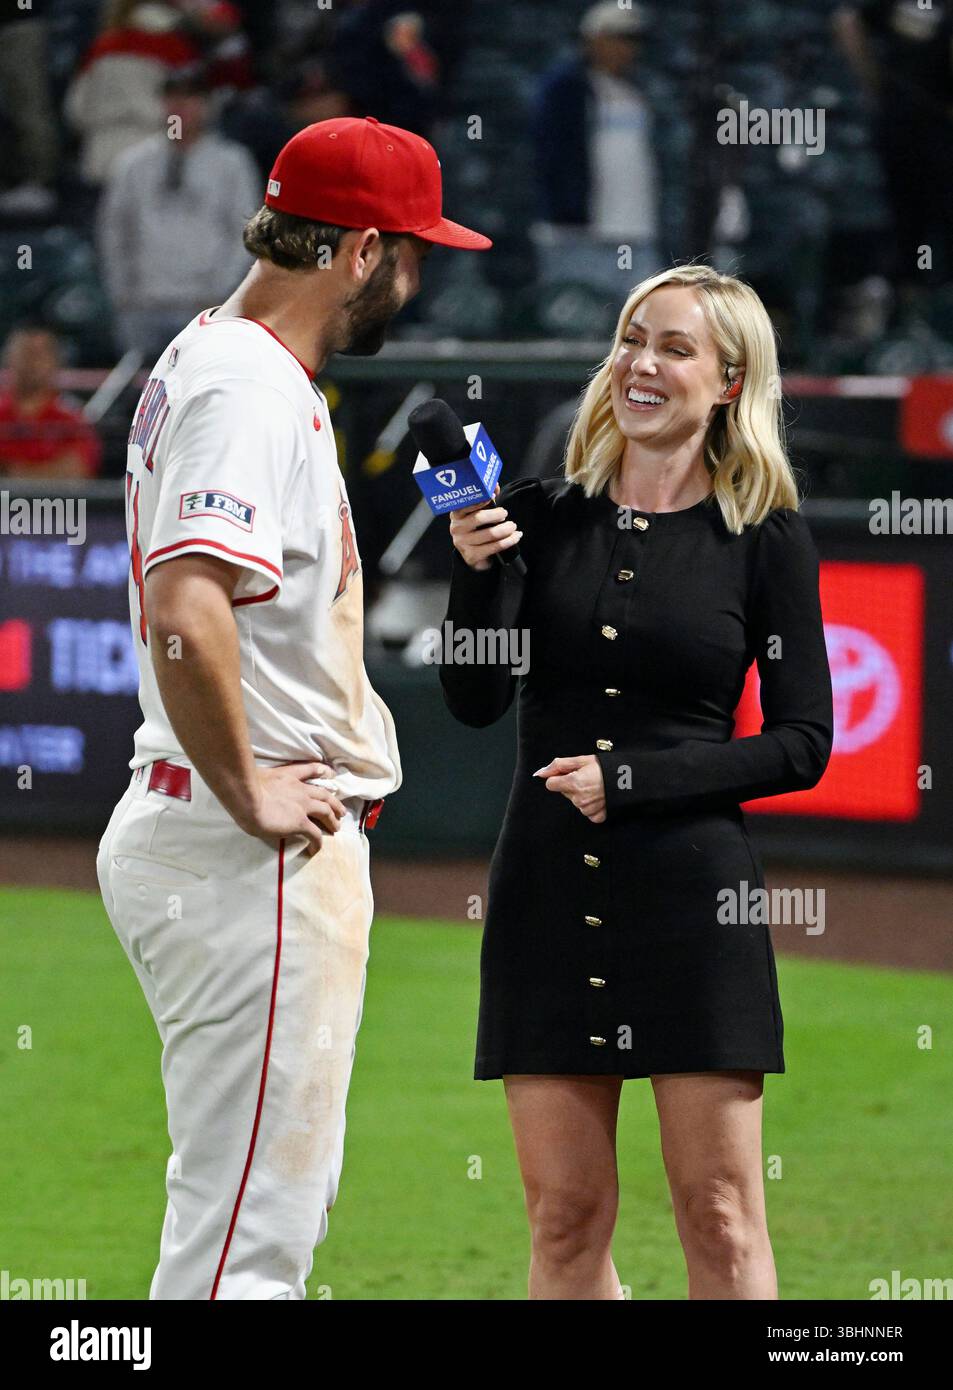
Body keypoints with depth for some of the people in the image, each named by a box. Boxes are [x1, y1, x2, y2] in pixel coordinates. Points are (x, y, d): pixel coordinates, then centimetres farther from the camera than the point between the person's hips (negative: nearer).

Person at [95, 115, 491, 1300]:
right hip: (261, 856, -11)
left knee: (289, 1191, 19)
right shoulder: (254, 391, -18)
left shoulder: (202, 363, 15)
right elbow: (184, 612, -32)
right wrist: (249, 791, -21)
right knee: (249, 1224, -9)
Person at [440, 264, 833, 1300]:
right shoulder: (539, 516, 7)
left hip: (692, 900, -3)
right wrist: (477, 568, -15)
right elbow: (475, 701, 1)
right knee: (564, 1219, 4)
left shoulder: (766, 539, 0)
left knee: (719, 1217, -3)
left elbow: (803, 744, -1)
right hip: (548, 893, 3)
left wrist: (634, 781, -10)